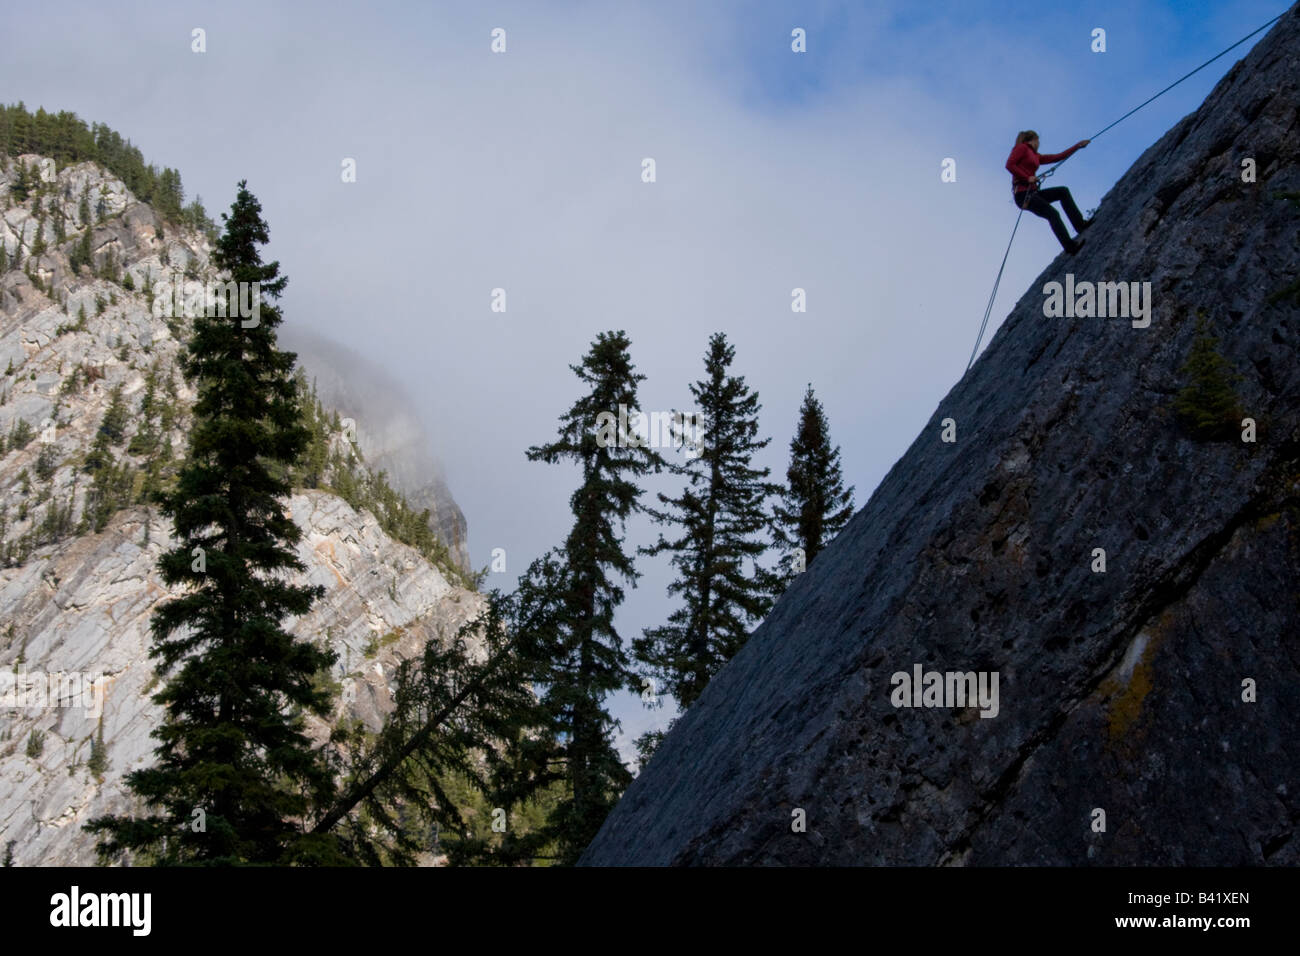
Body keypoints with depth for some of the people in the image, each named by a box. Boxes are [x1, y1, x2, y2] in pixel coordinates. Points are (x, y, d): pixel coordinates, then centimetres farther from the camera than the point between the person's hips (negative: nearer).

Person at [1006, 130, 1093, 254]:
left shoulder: (1036, 156, 25)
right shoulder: (1022, 148, 3)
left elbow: (1057, 157, 27)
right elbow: (1009, 165, -11)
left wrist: (1078, 146, 30)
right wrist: (1027, 178, -17)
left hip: (1032, 192, 9)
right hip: (1022, 193, -9)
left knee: (1063, 192, 7)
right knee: (1052, 214, -18)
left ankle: (1080, 224, 1)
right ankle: (1069, 245, -24)